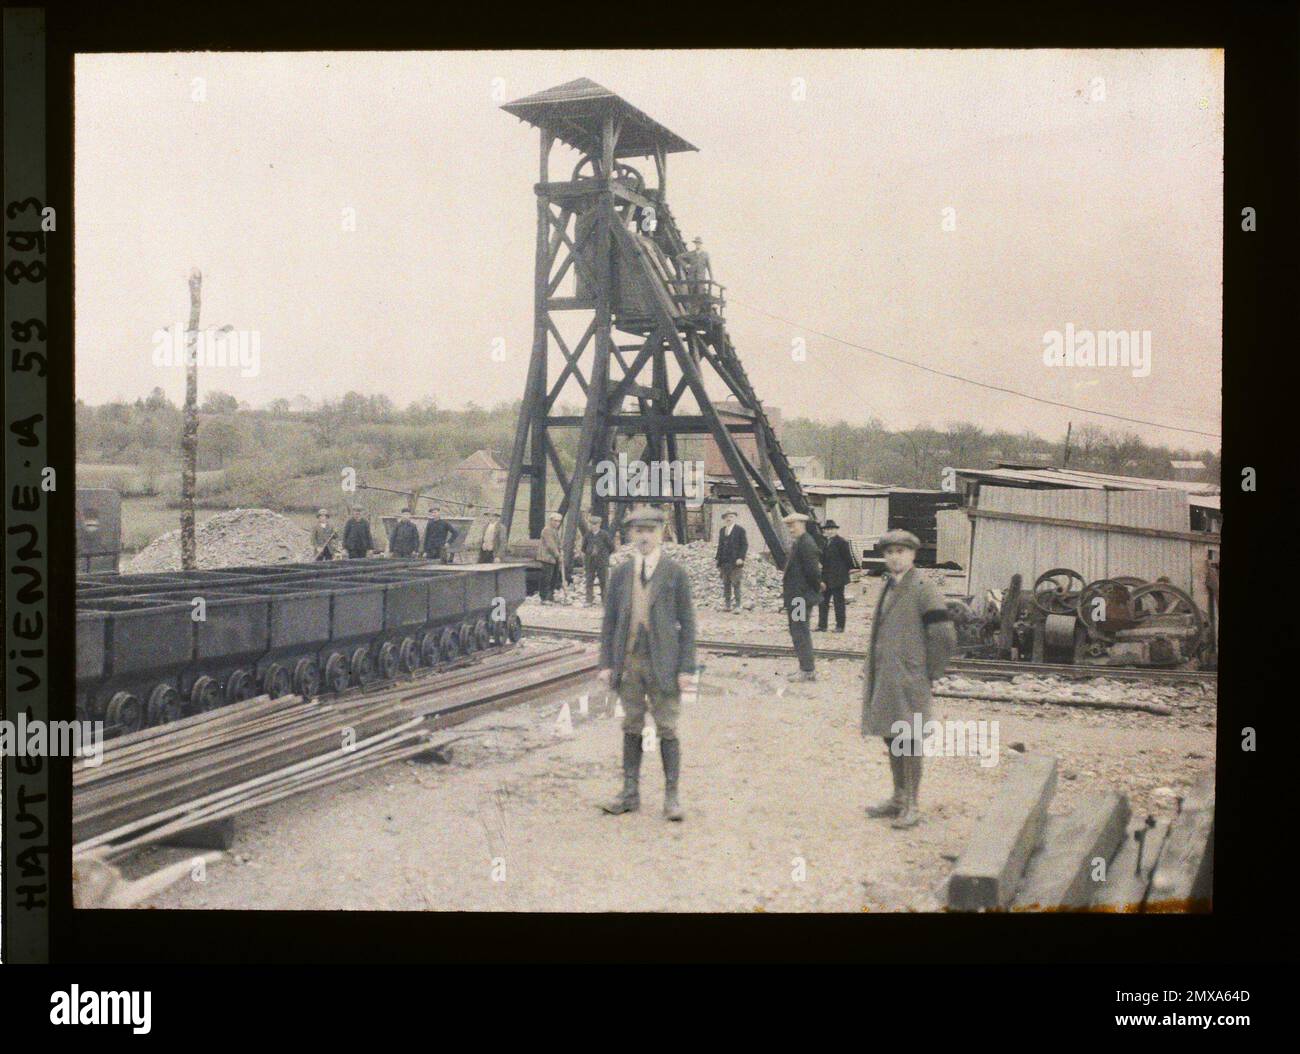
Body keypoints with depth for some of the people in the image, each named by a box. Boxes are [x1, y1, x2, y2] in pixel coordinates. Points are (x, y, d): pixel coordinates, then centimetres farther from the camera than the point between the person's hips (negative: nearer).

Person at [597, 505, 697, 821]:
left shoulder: (675, 573, 0)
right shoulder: (620, 573, 9)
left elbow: (687, 622, -1)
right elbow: (609, 620, 11)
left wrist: (687, 668, -7)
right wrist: (606, 663, 4)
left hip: (663, 663, -3)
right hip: (628, 662, 3)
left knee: (667, 730, 1)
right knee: (631, 729, 10)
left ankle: (671, 796, 9)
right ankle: (630, 793, 18)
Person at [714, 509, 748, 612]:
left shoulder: (740, 530, 0)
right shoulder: (722, 531, 16)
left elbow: (745, 545, -4)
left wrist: (741, 558, -14)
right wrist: (717, 559, 11)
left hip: (735, 562, -5)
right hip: (724, 562, 5)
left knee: (736, 584, -7)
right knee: (726, 584, 6)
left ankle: (737, 606, -5)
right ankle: (727, 605, 9)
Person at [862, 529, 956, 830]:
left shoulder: (924, 591, -12)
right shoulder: (888, 589, 12)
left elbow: (945, 638, -14)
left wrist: (930, 672, -7)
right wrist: (873, 676, 16)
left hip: (908, 681, -8)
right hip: (883, 680, 8)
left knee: (907, 741, 0)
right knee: (891, 739, 15)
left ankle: (912, 805, 10)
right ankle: (898, 798, 28)